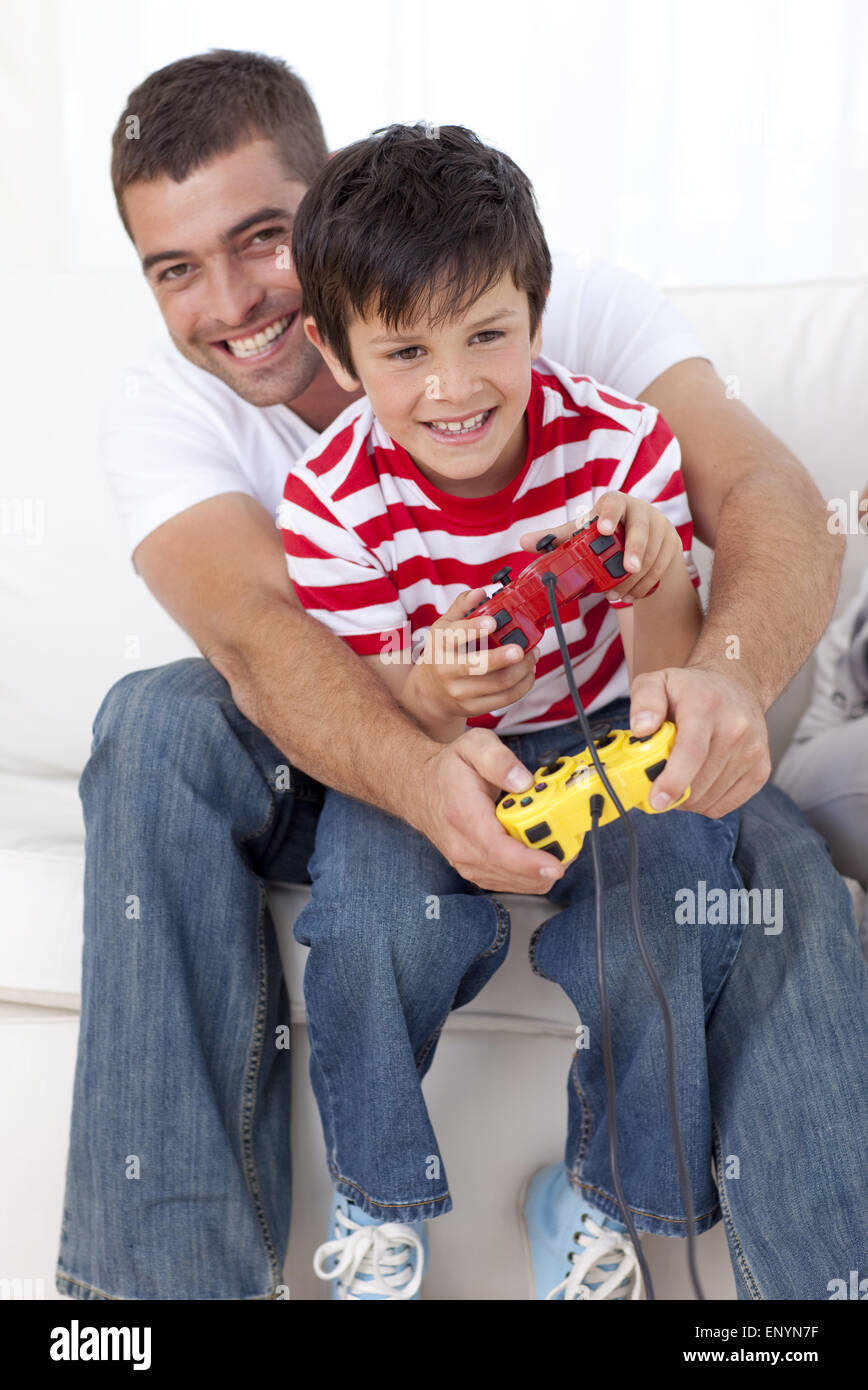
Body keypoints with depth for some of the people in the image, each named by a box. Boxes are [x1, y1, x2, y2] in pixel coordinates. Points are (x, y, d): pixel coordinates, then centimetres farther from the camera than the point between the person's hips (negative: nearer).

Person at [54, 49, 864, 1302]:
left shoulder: (570, 309, -15)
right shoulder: (165, 413, -12)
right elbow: (257, 634, -31)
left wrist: (732, 672, -50)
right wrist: (419, 775, -52)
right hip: (344, 767, 1)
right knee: (155, 720, -28)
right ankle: (172, 1263, -24)